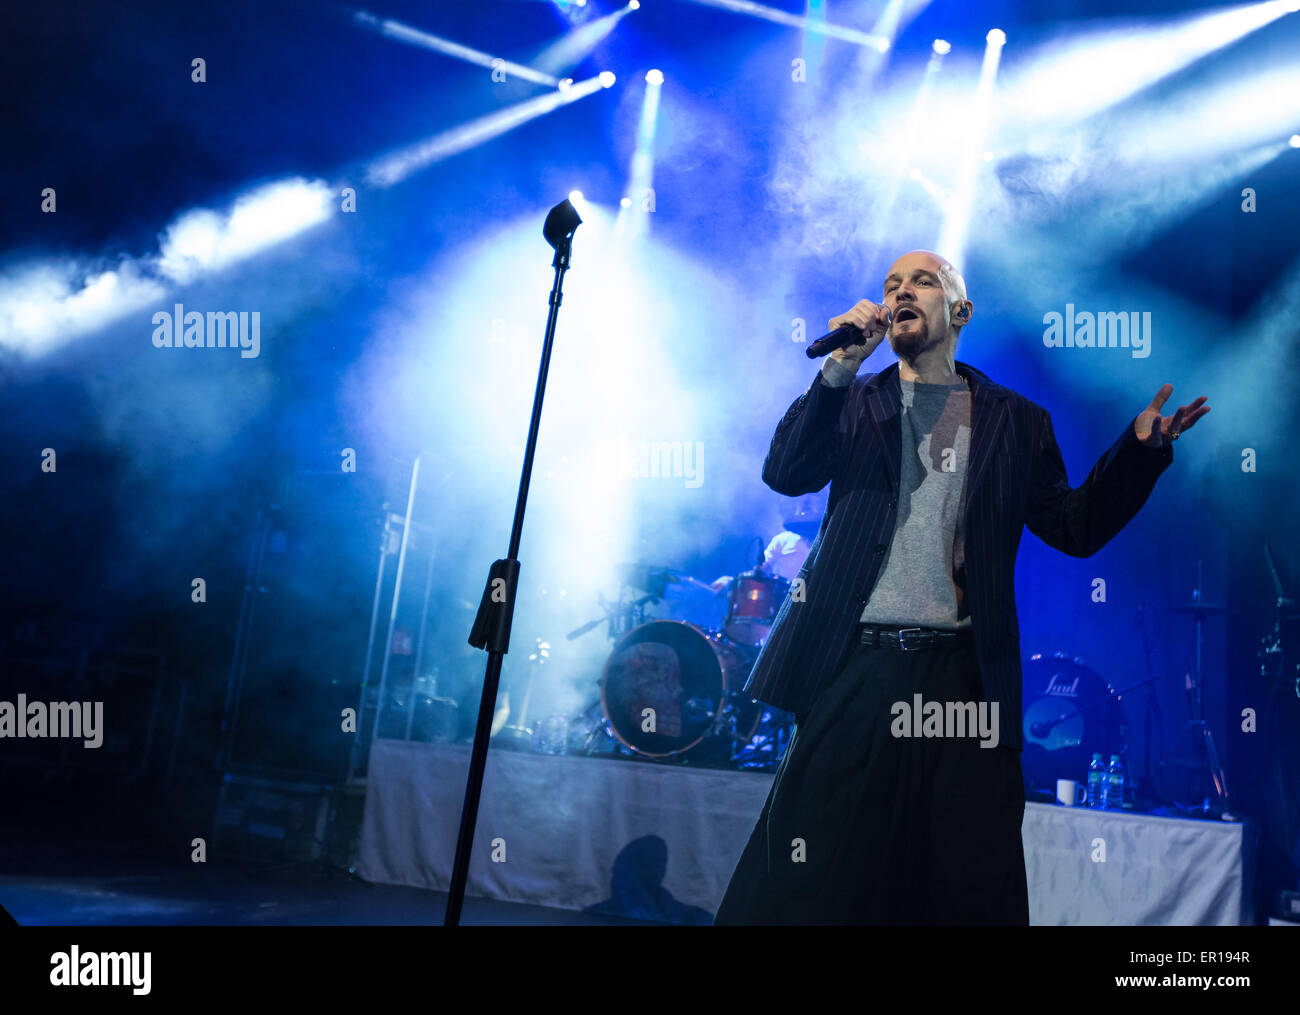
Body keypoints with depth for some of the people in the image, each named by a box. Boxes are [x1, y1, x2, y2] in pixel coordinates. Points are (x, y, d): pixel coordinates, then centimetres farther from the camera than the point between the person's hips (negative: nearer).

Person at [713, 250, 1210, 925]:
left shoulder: (1015, 420, 12)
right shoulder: (854, 402, 12)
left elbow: (1073, 527, 9)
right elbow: (784, 474, -3)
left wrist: (1141, 448, -5)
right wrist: (839, 368, -13)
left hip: (960, 673, 0)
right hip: (855, 663, 0)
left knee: (967, 883, 5)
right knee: (814, 878, 4)